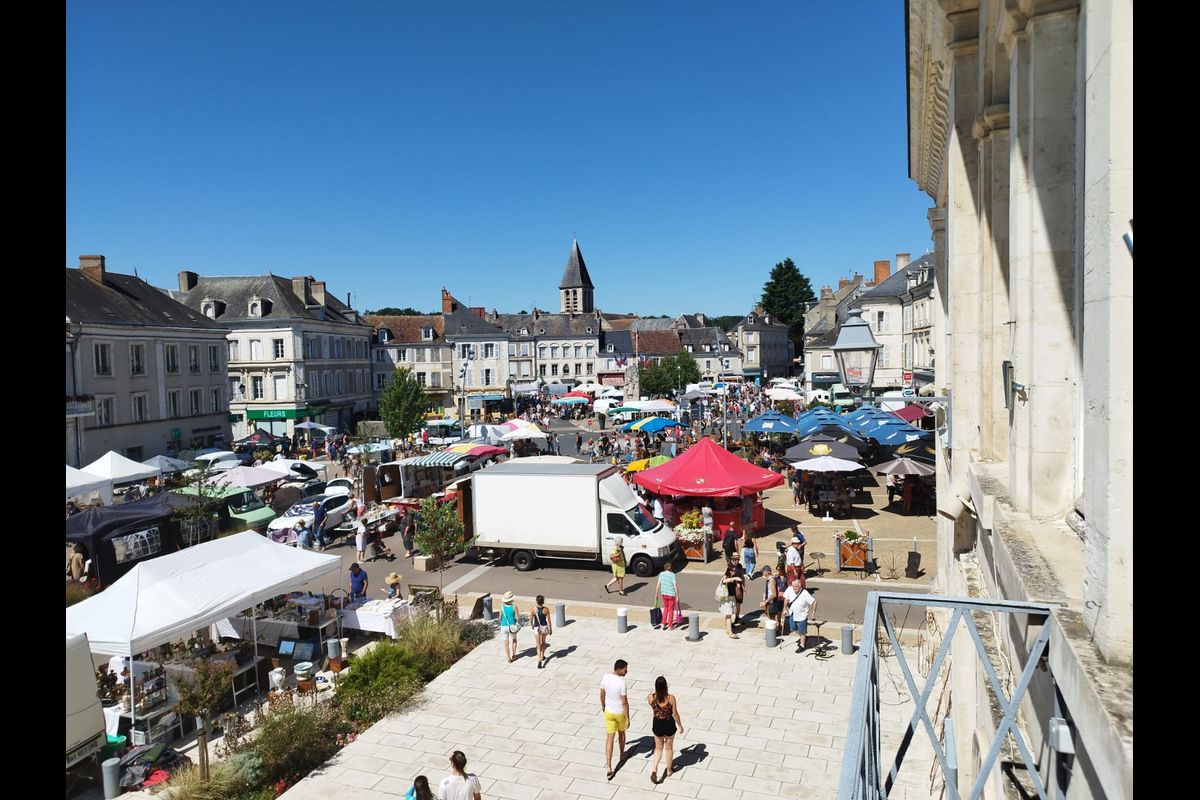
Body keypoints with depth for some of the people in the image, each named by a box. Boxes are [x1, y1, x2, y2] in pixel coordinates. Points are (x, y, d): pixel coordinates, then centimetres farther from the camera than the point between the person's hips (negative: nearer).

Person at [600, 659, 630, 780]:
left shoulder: (605, 677, -11)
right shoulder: (622, 682, -29)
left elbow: (602, 694, 4)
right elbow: (624, 702, -23)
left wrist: (603, 705, 22)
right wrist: (627, 718, -14)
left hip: (609, 712, 3)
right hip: (620, 713, -3)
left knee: (609, 738, 7)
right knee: (621, 732, 25)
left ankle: (609, 767, 1)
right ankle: (622, 755, 47)